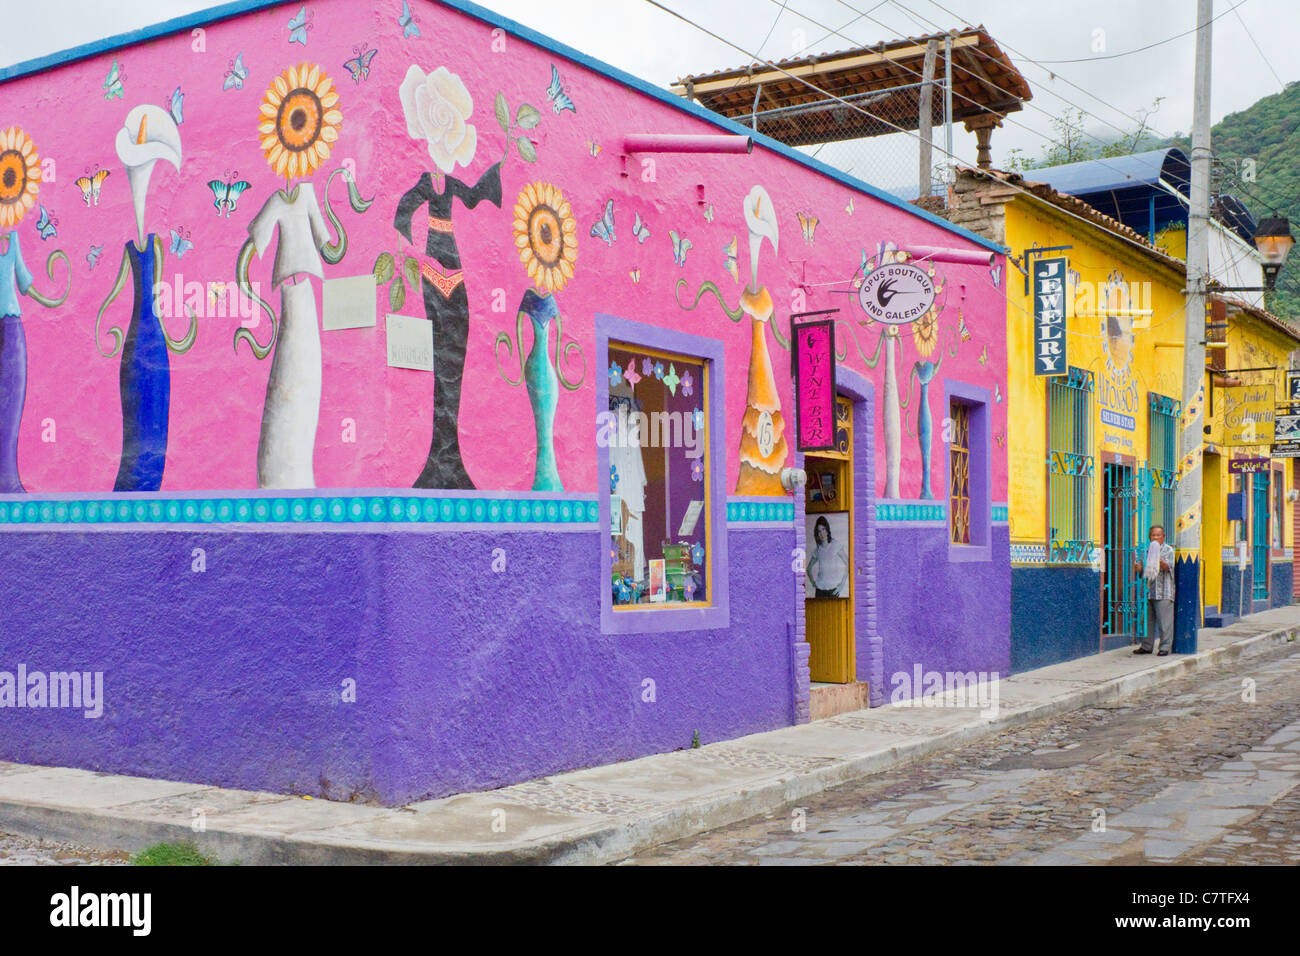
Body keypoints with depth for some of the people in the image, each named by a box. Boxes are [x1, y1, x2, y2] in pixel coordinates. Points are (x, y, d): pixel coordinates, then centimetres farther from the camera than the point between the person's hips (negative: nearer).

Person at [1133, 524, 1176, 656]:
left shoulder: (1168, 550, 3)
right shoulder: (1146, 550, 16)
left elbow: (1168, 567, -11)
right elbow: (1139, 570, 18)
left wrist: (1158, 559, -25)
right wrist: (1137, 566, -5)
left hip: (1163, 593, -5)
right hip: (1147, 591, 5)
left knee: (1164, 620, -5)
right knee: (1147, 620, 9)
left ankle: (1165, 647, 0)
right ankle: (1147, 646, 16)